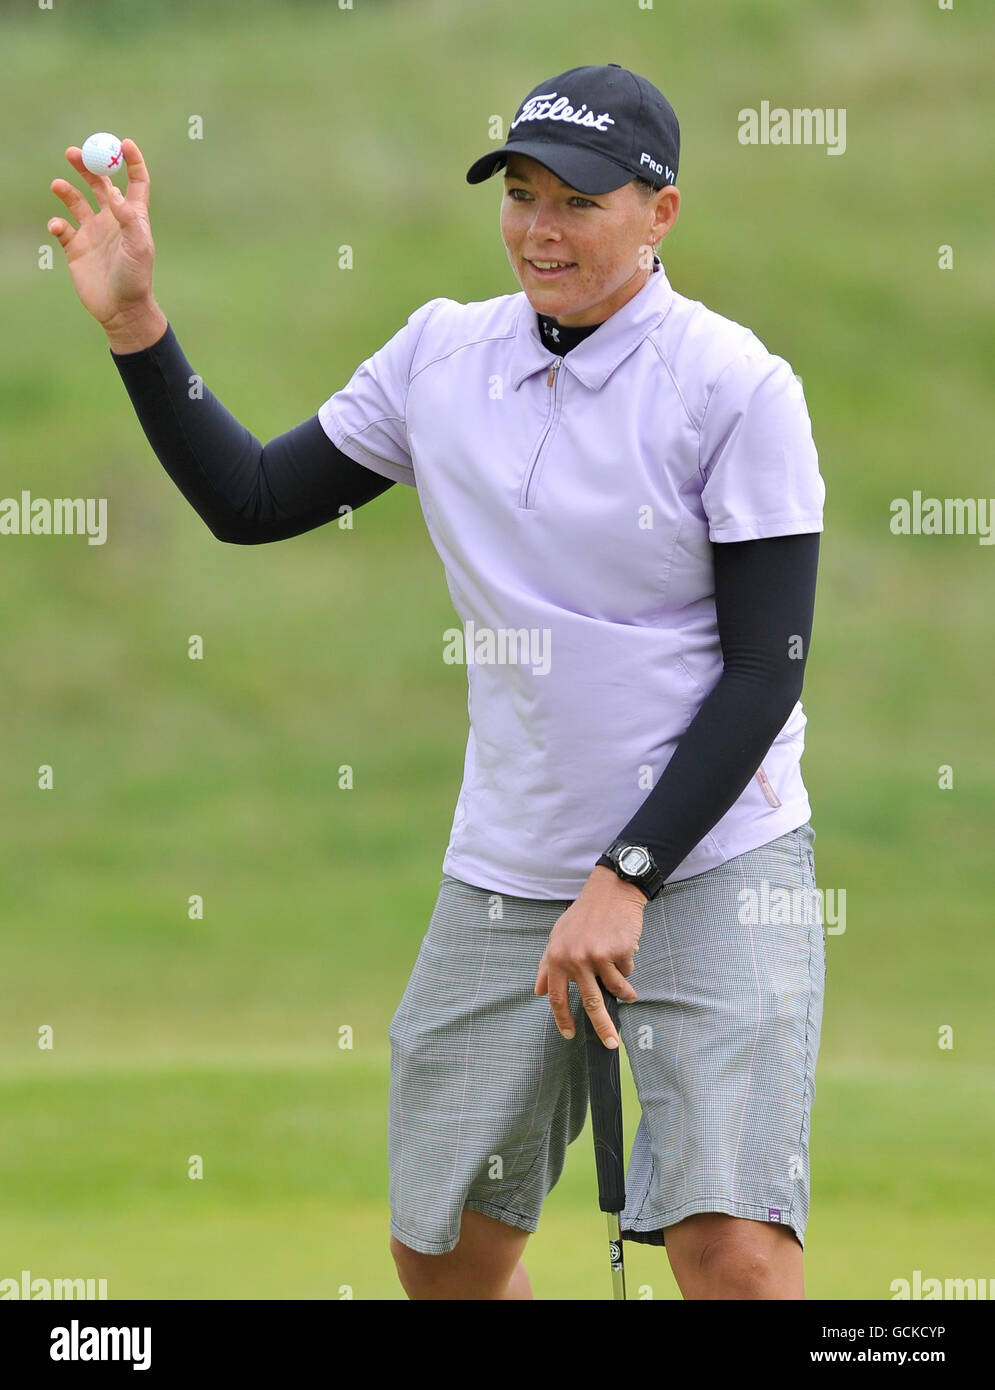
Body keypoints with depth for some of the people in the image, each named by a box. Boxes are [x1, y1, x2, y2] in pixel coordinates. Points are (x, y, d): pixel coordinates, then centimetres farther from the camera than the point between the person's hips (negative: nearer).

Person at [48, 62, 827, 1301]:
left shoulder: (735, 388, -10)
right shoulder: (442, 355, 4)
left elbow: (764, 673, -12)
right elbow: (248, 502, 11)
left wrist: (626, 881, -16)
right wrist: (132, 321, -1)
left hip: (709, 864, -5)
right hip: (503, 875, 5)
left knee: (736, 1259, -19)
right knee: (442, 1250, 8)